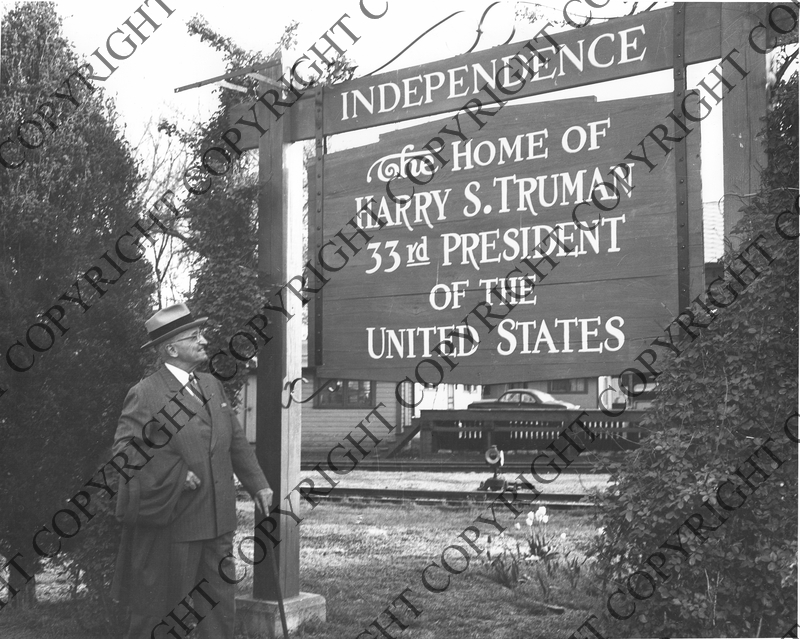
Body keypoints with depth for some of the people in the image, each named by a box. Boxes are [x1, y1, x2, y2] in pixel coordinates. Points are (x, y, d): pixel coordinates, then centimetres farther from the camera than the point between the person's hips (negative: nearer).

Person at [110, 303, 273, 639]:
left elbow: (236, 440, 16)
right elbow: (124, 449, -18)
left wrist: (257, 484, 12)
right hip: (171, 518, -6)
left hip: (217, 520, 7)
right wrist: (175, 475, -21)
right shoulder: (145, 394, -12)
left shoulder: (212, 385, 10)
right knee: (159, 603, 6)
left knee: (220, 598, 13)